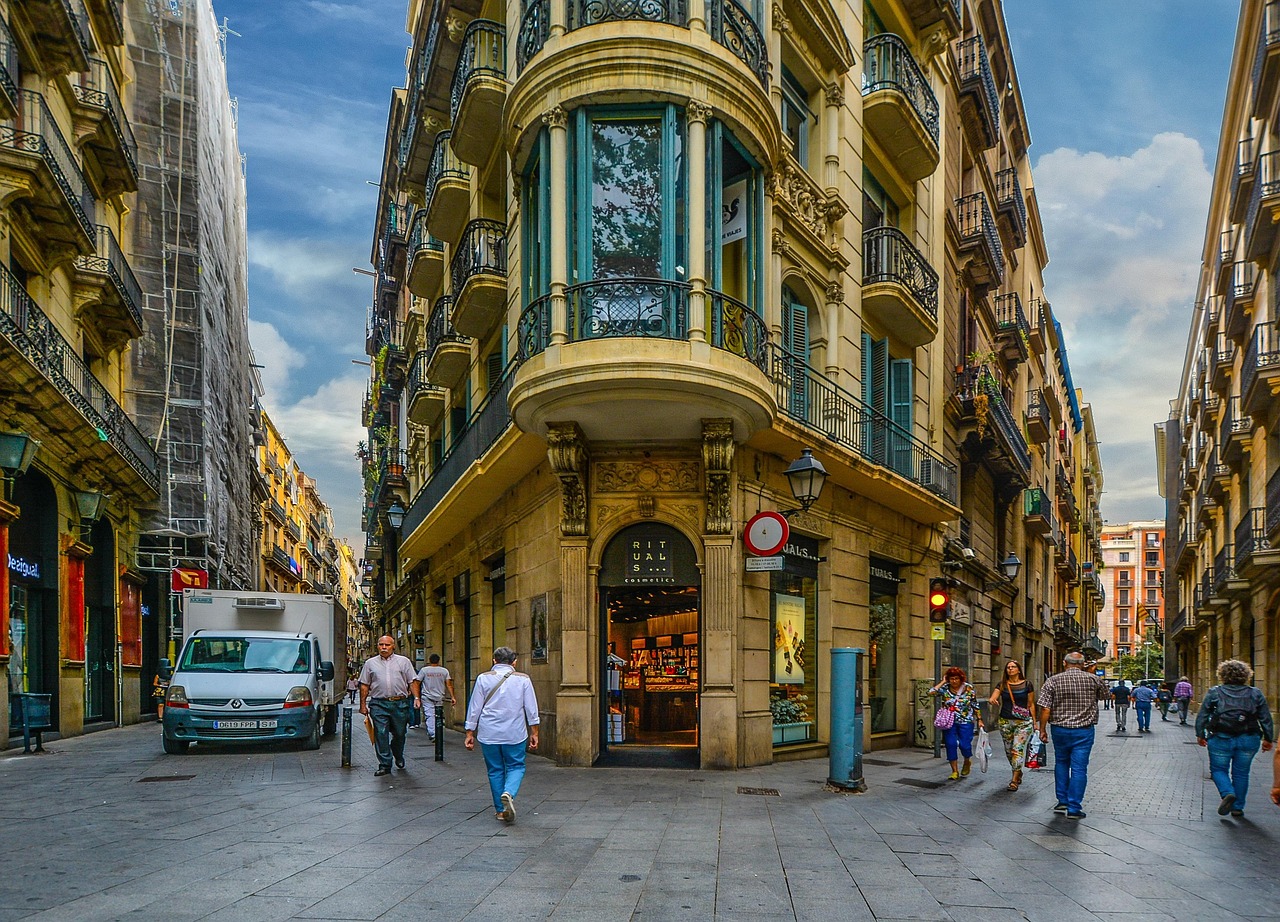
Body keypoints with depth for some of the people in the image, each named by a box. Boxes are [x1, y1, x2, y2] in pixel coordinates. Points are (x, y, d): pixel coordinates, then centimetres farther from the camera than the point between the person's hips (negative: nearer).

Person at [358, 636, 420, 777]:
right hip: (378, 704, 0)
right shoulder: (370, 663, 12)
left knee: (399, 733, 7)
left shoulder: (404, 661, 10)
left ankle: (399, 757, 33)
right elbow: (364, 685, 12)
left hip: (400, 703, 0)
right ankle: (384, 765, -1)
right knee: (381, 735, -6)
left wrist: (416, 698, -4)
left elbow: (412, 682, 8)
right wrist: (363, 704, 7)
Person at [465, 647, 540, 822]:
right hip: (515, 734, -1)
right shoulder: (523, 679, 1)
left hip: (488, 734, 1)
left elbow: (474, 708, 2)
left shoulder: (483, 678, 1)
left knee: (495, 770, 12)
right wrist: (534, 733, 9)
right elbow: (531, 709, 2)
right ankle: (509, 793, -19)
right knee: (516, 766, 9)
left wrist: (470, 733, 9)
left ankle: (500, 809, 13)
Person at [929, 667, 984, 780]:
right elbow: (931, 692, -17)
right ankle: (955, 771, 10)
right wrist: (943, 682, -9)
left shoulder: (969, 688, -2)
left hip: (965, 721, -1)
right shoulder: (945, 688, -1)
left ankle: (967, 762, 28)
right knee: (950, 745, -4)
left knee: (965, 745, -7)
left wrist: (979, 719, 4)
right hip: (949, 722, 1)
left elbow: (975, 705, 5)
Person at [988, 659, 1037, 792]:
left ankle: (1015, 780, -9)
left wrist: (1034, 722, 2)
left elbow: (1031, 704, 4)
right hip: (1005, 721, 3)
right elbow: (993, 698, -6)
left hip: (1023, 722, -3)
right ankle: (1018, 773, 35)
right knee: (1008, 750, 11)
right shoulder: (1002, 685, 4)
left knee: (1018, 749, -13)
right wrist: (993, 701, -30)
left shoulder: (1027, 685, 0)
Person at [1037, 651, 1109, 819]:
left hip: (1059, 729, 1)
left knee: (1061, 762, 20)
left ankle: (1062, 801, 21)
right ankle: (1074, 808, 3)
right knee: (1079, 767, 3)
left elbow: (1045, 709, -9)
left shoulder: (1053, 681, -5)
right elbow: (1104, 693, 18)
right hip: (1084, 730, -1)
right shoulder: (1093, 679, -4)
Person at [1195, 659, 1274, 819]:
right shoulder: (1255, 694, 4)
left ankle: (1227, 793, -14)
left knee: (1218, 769, 11)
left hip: (1221, 739, -2)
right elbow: (1266, 719, 5)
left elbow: (1202, 715, 0)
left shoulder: (1215, 693, 0)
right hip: (1248, 740, 2)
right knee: (1241, 773, 13)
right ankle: (1238, 807, 16)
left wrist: (1200, 735, 9)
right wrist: (1268, 739, 13)